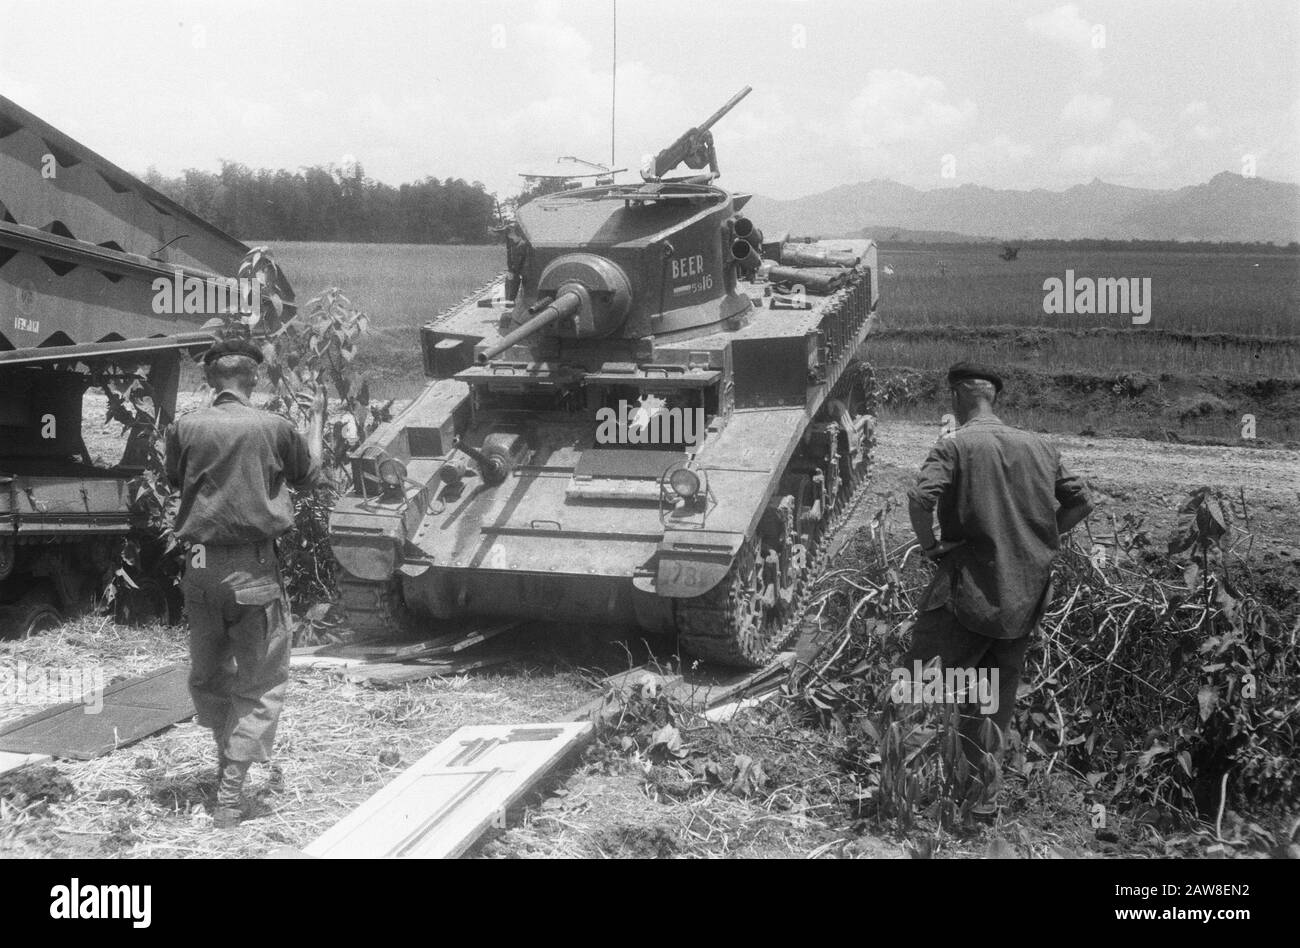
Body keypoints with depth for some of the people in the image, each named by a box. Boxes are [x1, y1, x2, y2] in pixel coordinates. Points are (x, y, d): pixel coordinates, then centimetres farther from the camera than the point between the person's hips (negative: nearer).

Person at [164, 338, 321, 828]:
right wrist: (317, 418, 26)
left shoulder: (185, 427, -1)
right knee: (261, 683, 4)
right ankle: (229, 795, -4)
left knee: (205, 676, 21)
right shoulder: (274, 427, -6)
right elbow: (307, 474, 12)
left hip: (200, 565, 3)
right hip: (254, 568, -3)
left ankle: (229, 759, 38)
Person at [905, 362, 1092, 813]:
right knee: (998, 693, 15)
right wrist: (1038, 541, 17)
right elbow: (1080, 501, 14)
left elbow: (920, 498, -23)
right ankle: (986, 789, 18)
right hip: (1026, 594, 6)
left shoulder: (954, 446, -7)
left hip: (968, 588, -5)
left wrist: (930, 545, -8)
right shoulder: (1038, 446, 10)